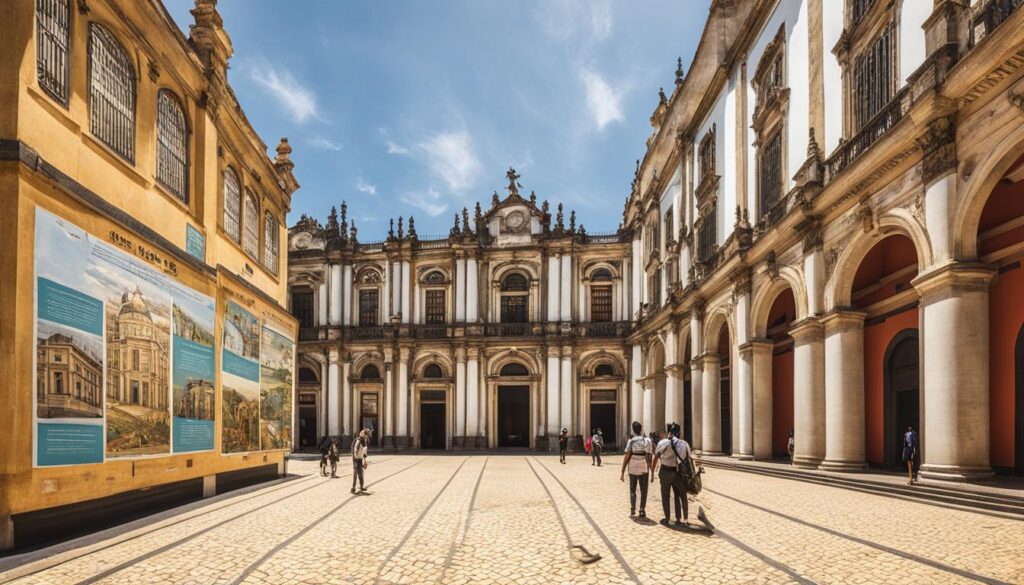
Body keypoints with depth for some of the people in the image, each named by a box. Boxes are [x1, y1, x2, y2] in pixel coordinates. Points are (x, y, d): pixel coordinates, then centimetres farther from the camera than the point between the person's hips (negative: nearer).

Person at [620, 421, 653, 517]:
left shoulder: (631, 441, -7)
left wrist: (622, 472, -7)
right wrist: (651, 469, -3)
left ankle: (632, 509, 9)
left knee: (632, 490, 17)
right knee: (643, 490, 12)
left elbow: (626, 457, -10)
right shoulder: (647, 440, -7)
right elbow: (648, 457, -11)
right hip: (644, 469, 0)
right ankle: (642, 510, 8)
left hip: (633, 469, 1)